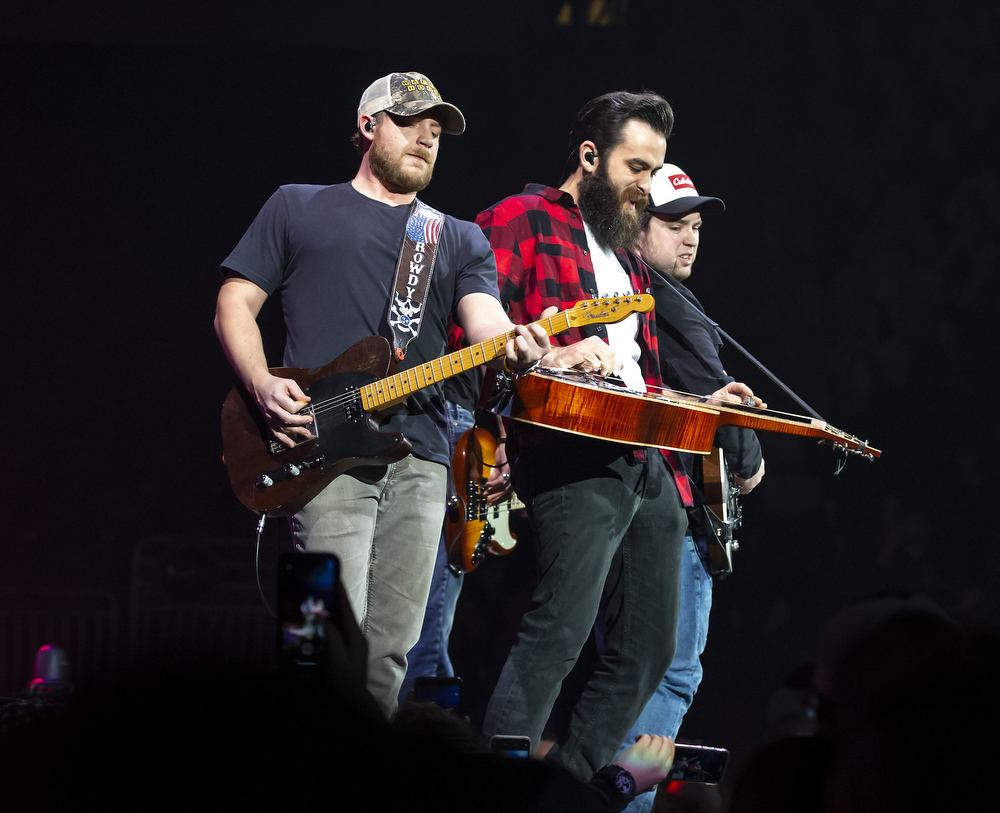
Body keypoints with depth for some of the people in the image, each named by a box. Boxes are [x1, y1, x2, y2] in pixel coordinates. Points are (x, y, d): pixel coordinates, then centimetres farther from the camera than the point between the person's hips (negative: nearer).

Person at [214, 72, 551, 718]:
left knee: (390, 650, 1)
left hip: (420, 460, 4)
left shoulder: (460, 241, 21)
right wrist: (264, 387, -7)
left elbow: (484, 320, 3)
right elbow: (235, 304, 12)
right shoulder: (299, 209, 15)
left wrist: (513, 348, -23)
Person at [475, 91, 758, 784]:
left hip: (651, 463, 9)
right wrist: (549, 358, -23)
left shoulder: (624, 253, 28)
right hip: (573, 457, -9)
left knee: (647, 652, 8)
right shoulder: (521, 222, 1)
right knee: (560, 632, -23)